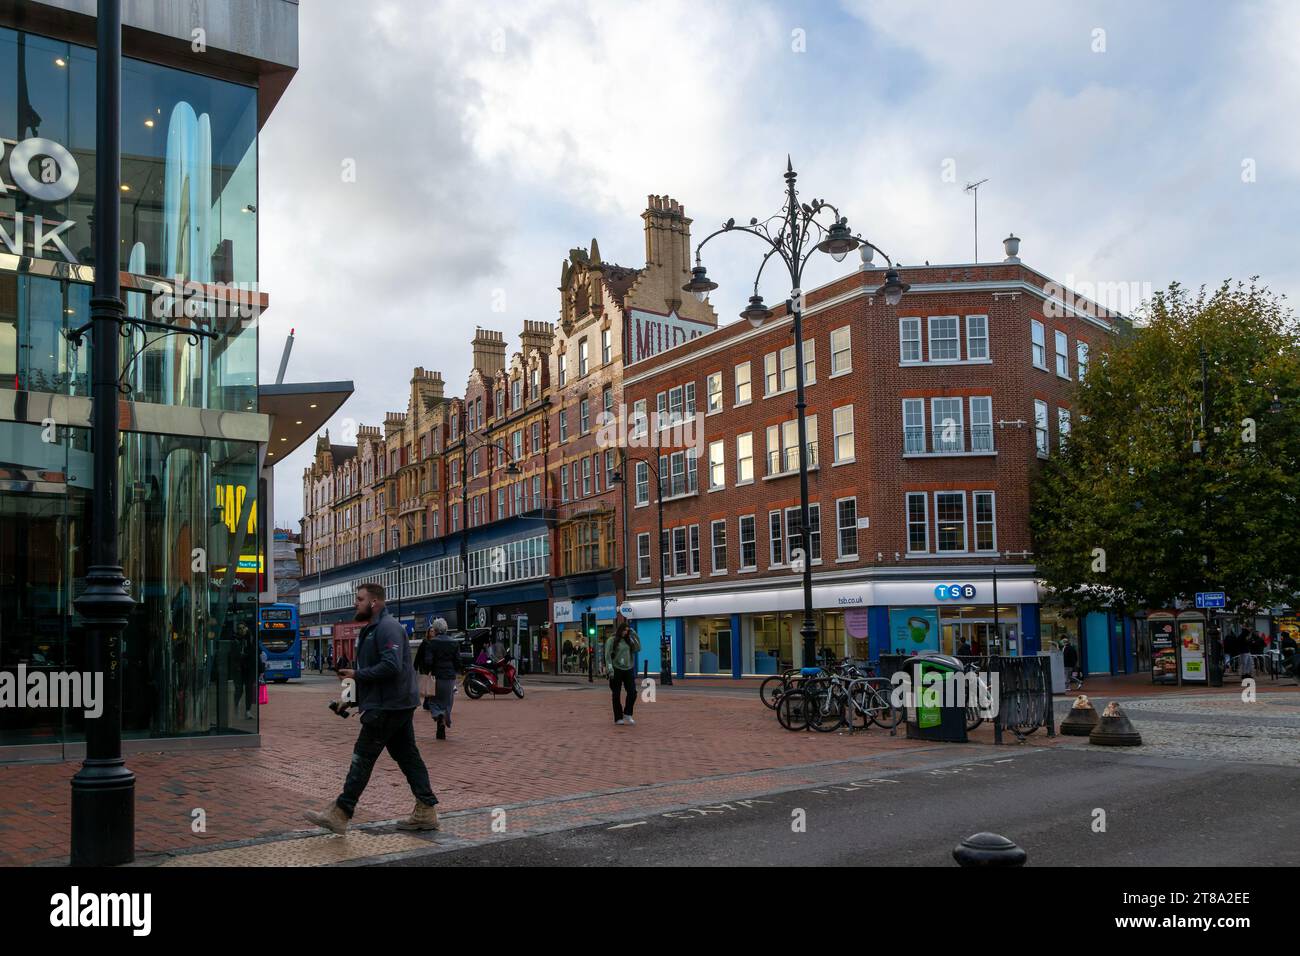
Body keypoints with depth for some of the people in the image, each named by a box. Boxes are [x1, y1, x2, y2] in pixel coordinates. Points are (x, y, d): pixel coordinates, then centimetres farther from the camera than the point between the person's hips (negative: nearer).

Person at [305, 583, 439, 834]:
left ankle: (340, 814, -1)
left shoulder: (387, 627, -15)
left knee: (363, 757, -6)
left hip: (387, 707, -11)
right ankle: (426, 812, 11)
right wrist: (353, 674, 10)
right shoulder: (372, 629, 19)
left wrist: (357, 674, -17)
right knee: (407, 756, 9)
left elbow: (391, 666, -26)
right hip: (397, 704, 11)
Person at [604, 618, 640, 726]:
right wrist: (611, 670, -17)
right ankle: (618, 718, 11)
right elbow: (608, 656, -8)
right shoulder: (612, 640, -3)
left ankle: (627, 715, 11)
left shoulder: (628, 640, 12)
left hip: (629, 670, 4)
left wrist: (634, 636, 0)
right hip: (617, 670, -4)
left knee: (632, 692, -3)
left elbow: (638, 648, 4)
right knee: (616, 695, 3)